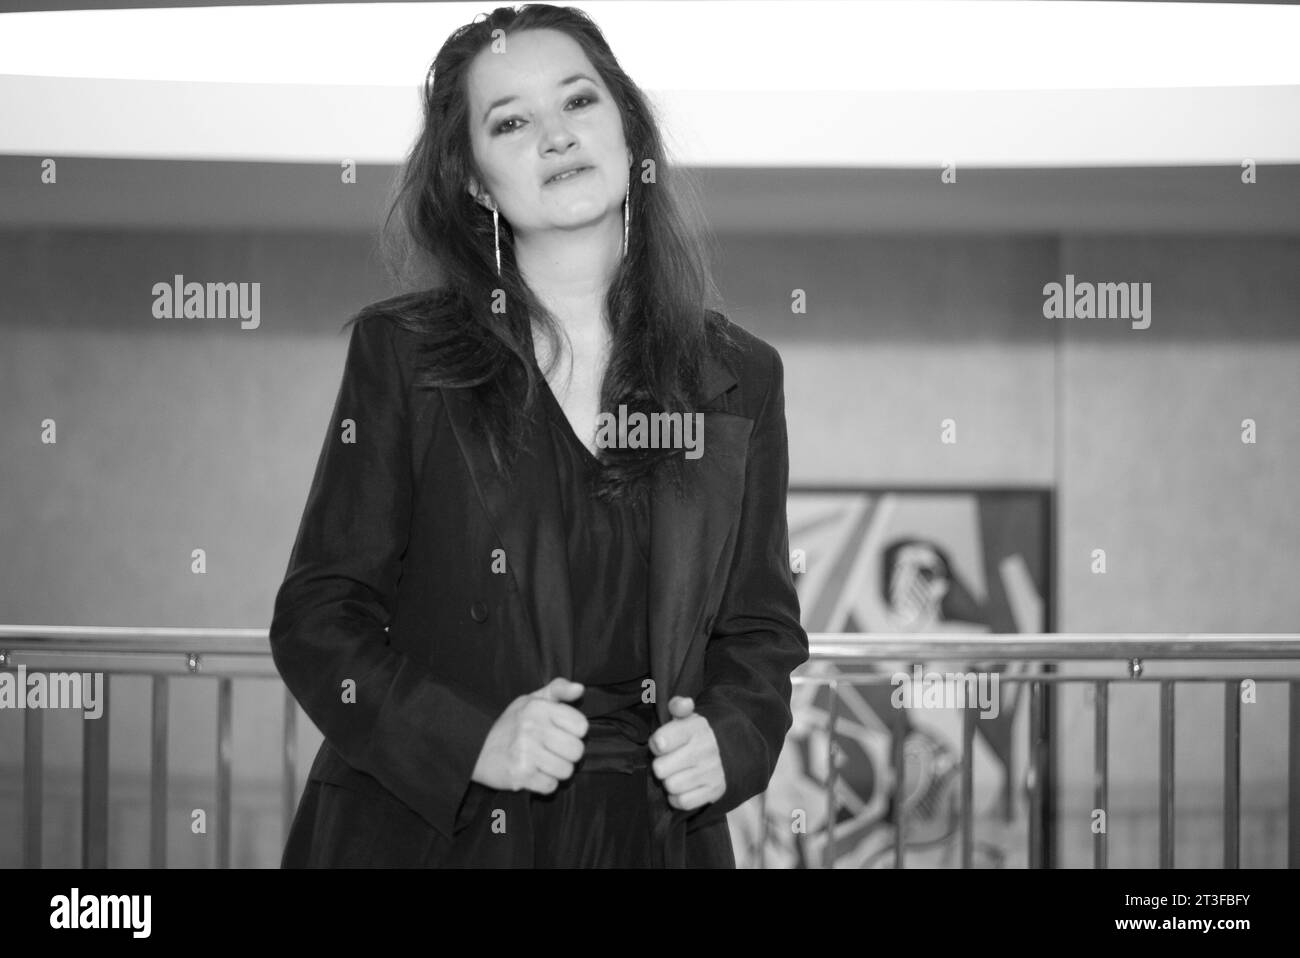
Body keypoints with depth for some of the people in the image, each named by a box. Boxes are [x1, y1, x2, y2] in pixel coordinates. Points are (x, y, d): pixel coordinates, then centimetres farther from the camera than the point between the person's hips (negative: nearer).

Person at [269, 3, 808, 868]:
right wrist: (468, 740, -16)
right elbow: (318, 617, -2)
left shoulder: (739, 379, 5)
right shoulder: (402, 353, -1)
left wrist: (728, 738, -9)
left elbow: (760, 628, 11)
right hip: (424, 826, -2)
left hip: (654, 829, 2)